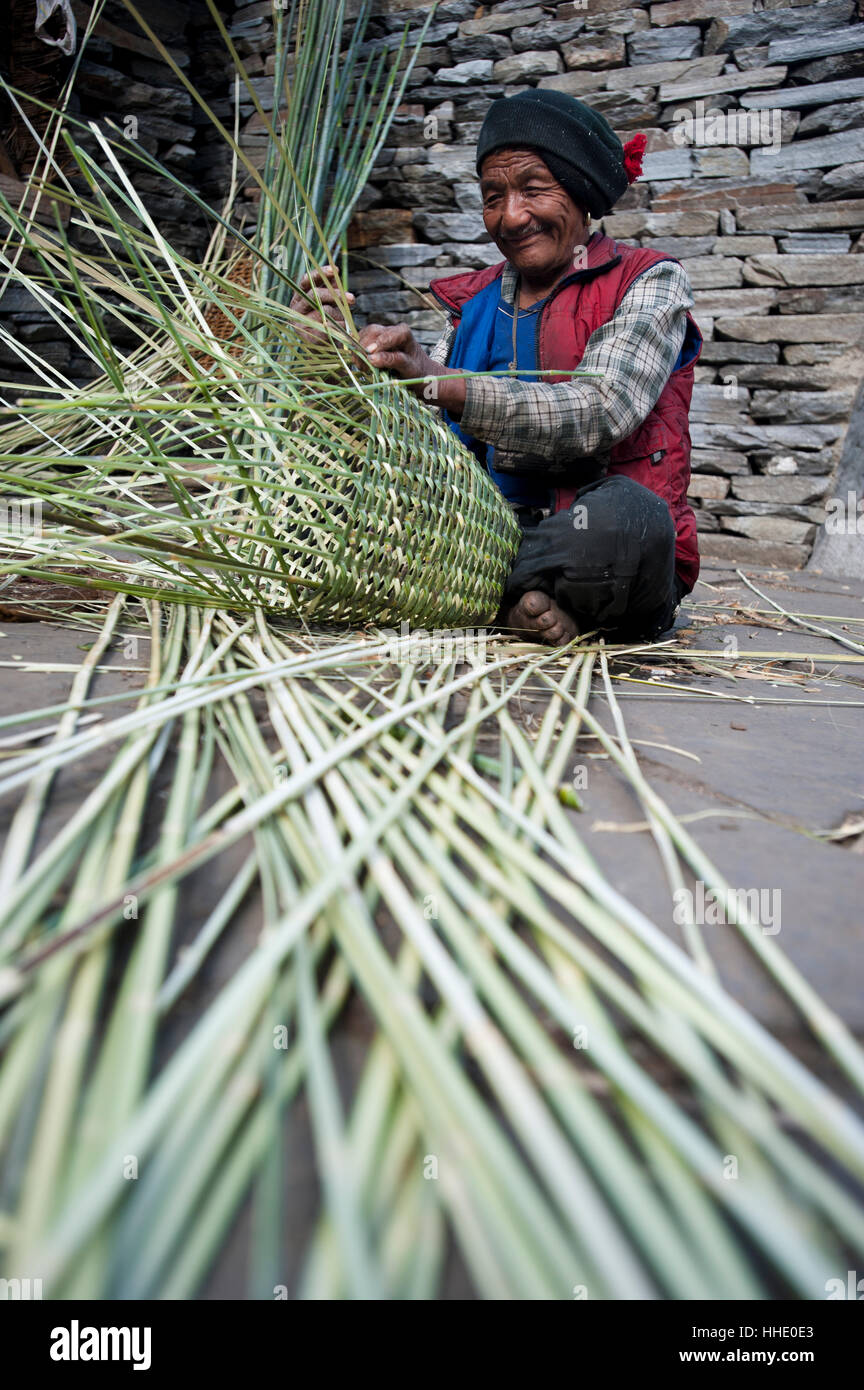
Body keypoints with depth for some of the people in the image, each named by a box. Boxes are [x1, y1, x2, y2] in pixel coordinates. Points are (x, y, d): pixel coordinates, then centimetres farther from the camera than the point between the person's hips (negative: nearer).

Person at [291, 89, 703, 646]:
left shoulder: (649, 281, 3)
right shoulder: (475, 303, 18)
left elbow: (598, 416, -17)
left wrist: (436, 381, -27)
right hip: (485, 534, 5)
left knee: (618, 516, -40)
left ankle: (496, 597, -11)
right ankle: (517, 599, -14)